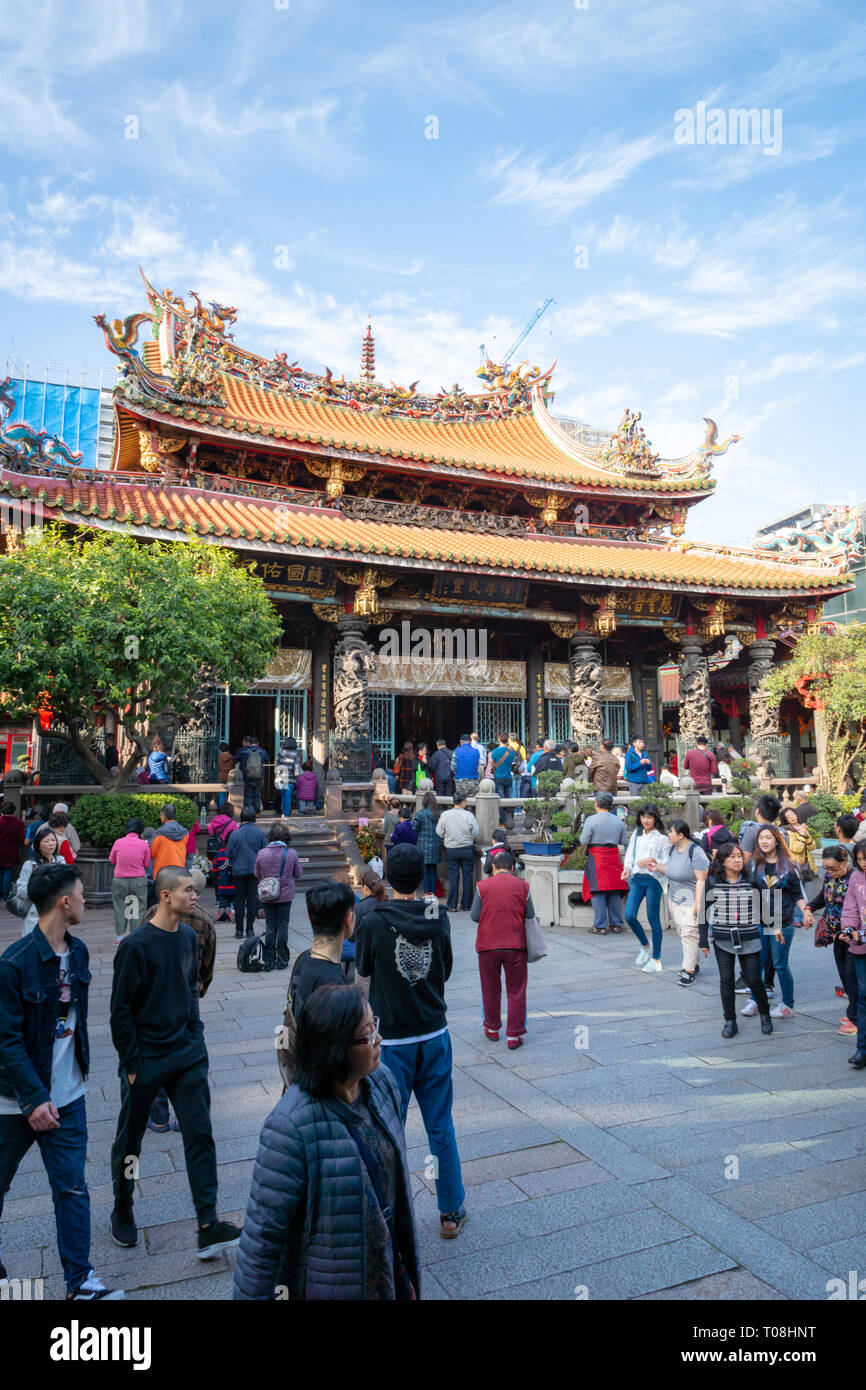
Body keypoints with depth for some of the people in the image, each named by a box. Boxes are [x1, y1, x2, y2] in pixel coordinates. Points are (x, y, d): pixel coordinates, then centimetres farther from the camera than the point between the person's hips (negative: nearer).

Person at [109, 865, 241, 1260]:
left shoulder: (188, 937, 2)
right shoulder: (136, 945, -18)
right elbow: (121, 1010, -13)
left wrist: (195, 1037, 9)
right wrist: (132, 1064, -10)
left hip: (187, 1055, 5)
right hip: (146, 1060, -5)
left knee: (200, 1134, 0)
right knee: (129, 1141, 14)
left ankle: (208, 1228, 5)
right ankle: (122, 1213, 37)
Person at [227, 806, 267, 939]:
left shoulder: (235, 834, -7)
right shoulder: (260, 833, -5)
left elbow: (228, 853, -2)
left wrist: (232, 864, 15)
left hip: (239, 871, 0)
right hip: (255, 871, 0)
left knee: (239, 900, 9)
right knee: (252, 899, 7)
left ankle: (239, 929, 11)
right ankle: (249, 929, 8)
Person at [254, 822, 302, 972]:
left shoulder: (262, 853, -10)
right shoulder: (292, 853, -11)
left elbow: (257, 874, 2)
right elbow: (299, 874, -1)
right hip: (285, 896, -1)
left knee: (270, 928, 11)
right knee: (283, 927, 8)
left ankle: (269, 961, 15)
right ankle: (282, 961, 13)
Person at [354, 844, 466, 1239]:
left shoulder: (374, 922, -17)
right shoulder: (438, 917, -7)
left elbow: (363, 969, 1)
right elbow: (446, 968, 5)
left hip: (393, 1040, -3)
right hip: (435, 1035, 3)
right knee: (441, 1128, 16)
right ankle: (451, 1213, 28)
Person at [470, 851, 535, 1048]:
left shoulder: (482, 886, -4)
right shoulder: (522, 886, -2)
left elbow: (474, 916, -1)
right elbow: (530, 916, 2)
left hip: (488, 945, 0)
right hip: (515, 945, 0)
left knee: (491, 990, 16)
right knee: (516, 991, 8)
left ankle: (492, 1029, 30)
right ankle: (514, 1035, 10)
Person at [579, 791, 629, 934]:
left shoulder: (591, 820, -9)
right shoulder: (618, 821, 6)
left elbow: (583, 841, -10)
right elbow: (624, 841, 10)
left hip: (597, 858, -4)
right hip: (614, 857, 5)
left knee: (598, 892, -1)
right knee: (615, 892, 11)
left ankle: (600, 926, 0)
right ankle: (616, 924, 17)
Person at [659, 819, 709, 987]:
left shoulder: (695, 852, -18)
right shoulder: (672, 849, 6)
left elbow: (701, 879, -18)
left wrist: (697, 903, -20)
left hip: (690, 898, -8)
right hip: (674, 897, 8)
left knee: (689, 933, -9)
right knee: (682, 932, 14)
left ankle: (689, 971, -3)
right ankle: (693, 963, 27)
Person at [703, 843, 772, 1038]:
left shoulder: (751, 881, 1)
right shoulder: (712, 882, -1)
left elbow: (763, 907, 10)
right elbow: (705, 911, 3)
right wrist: (704, 940, 3)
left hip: (749, 939, 0)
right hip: (722, 940, 0)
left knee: (753, 979, 2)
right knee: (726, 980, 4)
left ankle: (764, 1013, 28)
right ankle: (730, 1021, 17)